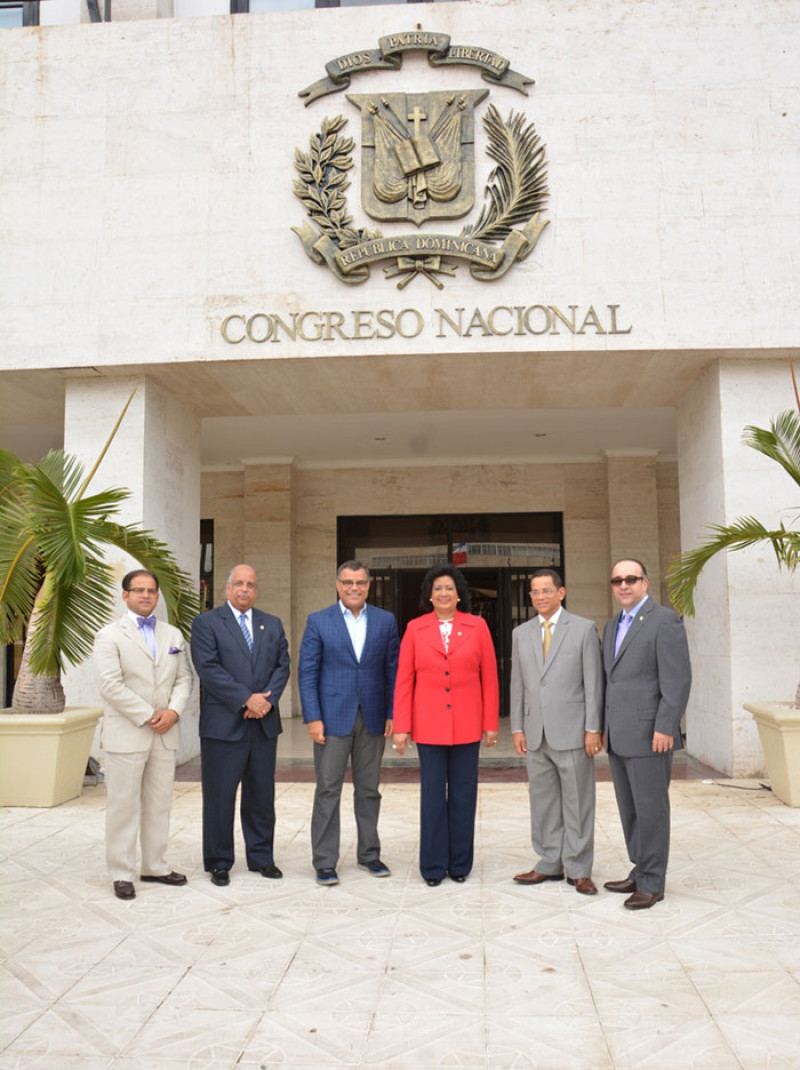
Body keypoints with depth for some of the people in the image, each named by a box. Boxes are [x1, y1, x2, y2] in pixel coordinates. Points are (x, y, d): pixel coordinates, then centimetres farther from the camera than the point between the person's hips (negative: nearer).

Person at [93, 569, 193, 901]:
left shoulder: (173, 635, 12)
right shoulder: (109, 636, -3)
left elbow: (184, 678, 9)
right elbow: (111, 685, -13)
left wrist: (174, 711, -9)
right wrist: (148, 716, -14)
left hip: (165, 734, 5)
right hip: (126, 734, -5)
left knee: (160, 803, 11)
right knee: (123, 805, 1)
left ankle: (155, 866, 22)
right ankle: (122, 873, 12)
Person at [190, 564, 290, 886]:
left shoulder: (272, 625, 13)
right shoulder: (206, 623, -1)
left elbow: (282, 666, 6)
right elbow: (208, 669, -12)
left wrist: (267, 699, -11)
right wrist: (246, 699, -17)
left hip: (264, 723, 4)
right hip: (223, 724, -4)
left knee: (262, 794, 12)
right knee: (219, 796, 4)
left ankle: (261, 857, 25)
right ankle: (219, 862, 17)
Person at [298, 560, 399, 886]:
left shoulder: (385, 621, 5)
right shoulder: (318, 621, -1)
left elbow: (393, 670, 5)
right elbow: (307, 672, -3)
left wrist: (392, 713, -1)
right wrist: (313, 718, -9)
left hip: (372, 718, 2)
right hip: (332, 718, -2)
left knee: (368, 790, 12)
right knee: (328, 791, 2)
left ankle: (369, 854, 26)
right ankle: (324, 862, 11)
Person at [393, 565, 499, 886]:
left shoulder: (477, 626, 1)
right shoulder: (415, 628, 2)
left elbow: (489, 678, 2)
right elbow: (403, 681, 1)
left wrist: (491, 723, 0)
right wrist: (401, 727, -3)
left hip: (467, 726, 0)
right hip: (429, 726, 0)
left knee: (463, 794, 8)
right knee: (432, 795, 5)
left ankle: (460, 864, 22)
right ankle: (433, 866, 17)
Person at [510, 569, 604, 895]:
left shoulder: (584, 629, -1)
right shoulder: (521, 633, 11)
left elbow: (593, 681, -4)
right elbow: (517, 684, 12)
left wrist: (593, 728, -8)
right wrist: (517, 728, 7)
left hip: (572, 731, -4)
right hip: (536, 734, 4)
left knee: (577, 802, 3)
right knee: (542, 801, 10)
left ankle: (578, 869, 14)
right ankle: (550, 864, 22)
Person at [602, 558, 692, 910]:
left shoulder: (665, 620, -9)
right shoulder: (612, 626, 16)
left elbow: (678, 678, -14)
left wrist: (665, 728, -18)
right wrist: (605, 726, 15)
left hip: (649, 734, -8)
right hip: (618, 736, 8)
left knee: (651, 808, 0)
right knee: (630, 809, 13)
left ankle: (652, 884, 10)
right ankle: (640, 871, 25)